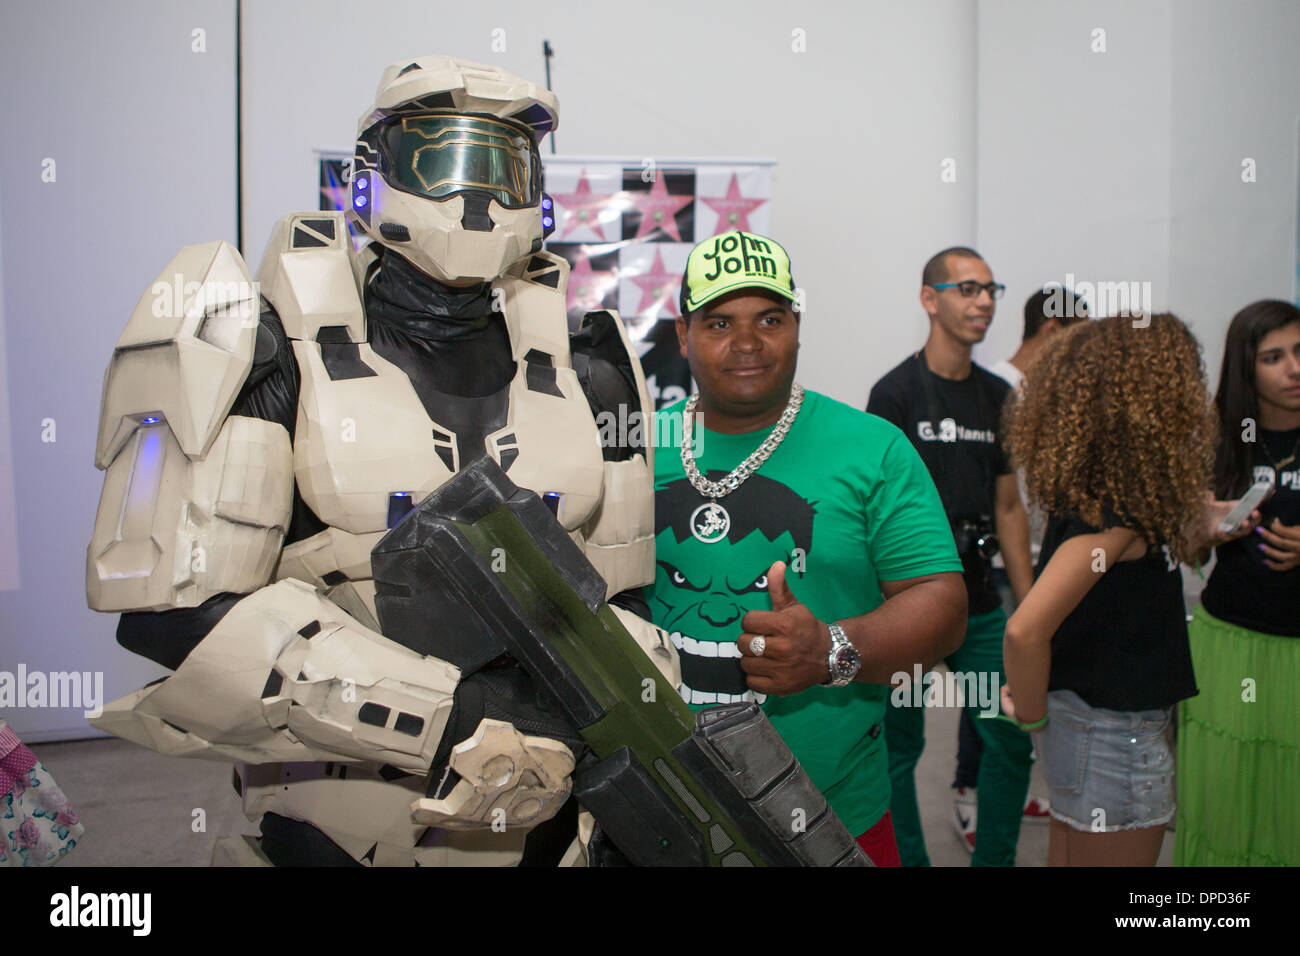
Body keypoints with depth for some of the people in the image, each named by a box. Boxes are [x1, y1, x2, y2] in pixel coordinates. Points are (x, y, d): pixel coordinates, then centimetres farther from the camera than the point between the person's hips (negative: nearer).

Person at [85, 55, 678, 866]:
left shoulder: (584, 374, 3)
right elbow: (176, 609, -17)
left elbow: (622, 601, 7)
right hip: (336, 830, -3)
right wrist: (459, 713, -22)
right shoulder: (271, 355, -9)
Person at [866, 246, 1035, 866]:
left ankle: (994, 859, 27)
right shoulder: (896, 392, -8)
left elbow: (1008, 507, 14)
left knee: (1011, 738, 8)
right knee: (900, 747, 7)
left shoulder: (999, 396, 10)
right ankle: (908, 860, 25)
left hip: (979, 604, 6)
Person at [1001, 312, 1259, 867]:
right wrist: (1031, 715, -18)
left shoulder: (1088, 485, 0)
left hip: (1078, 716, 9)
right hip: (1112, 736, -8)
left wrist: (1198, 529, 5)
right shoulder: (1118, 507, -26)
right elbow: (1026, 629, -33)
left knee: (1068, 854, 23)